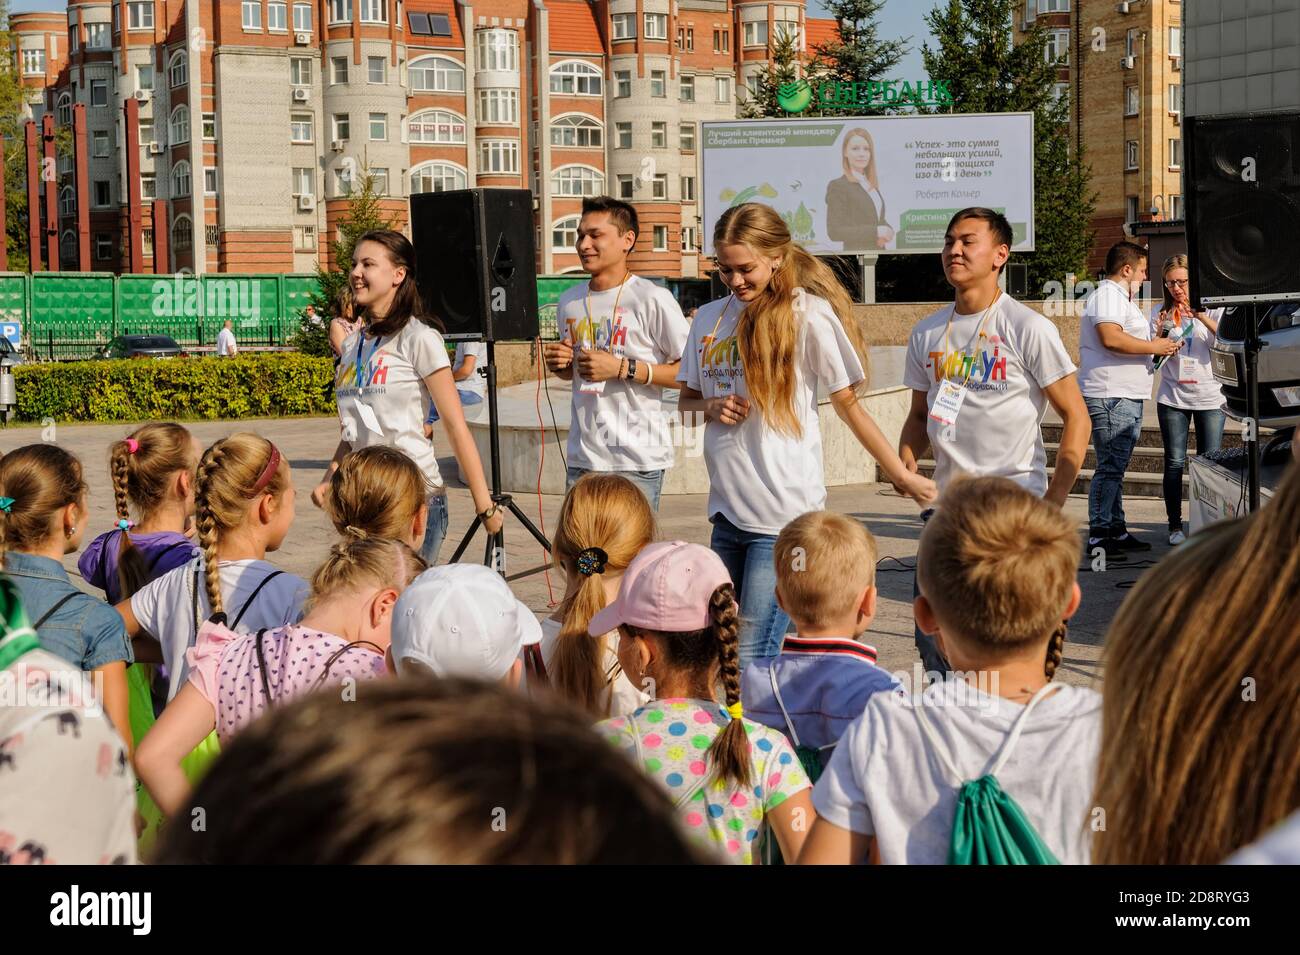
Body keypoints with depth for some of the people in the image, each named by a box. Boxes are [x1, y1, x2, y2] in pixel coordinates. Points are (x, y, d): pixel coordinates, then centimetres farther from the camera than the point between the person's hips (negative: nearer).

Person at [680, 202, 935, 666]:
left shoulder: (808, 313, -5)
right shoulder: (710, 318, 11)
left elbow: (848, 403, 0)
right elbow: (686, 399, 21)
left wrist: (904, 476, 3)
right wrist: (711, 407, -3)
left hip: (784, 512, -6)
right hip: (728, 506, 6)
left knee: (751, 659, -11)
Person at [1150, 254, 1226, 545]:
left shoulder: (1212, 308, 2)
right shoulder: (1161, 312, 7)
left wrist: (1202, 317, -24)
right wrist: (1160, 333, -14)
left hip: (1210, 396, -1)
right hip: (1173, 398, 1)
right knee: (1175, 463, -1)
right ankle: (1175, 525, 5)